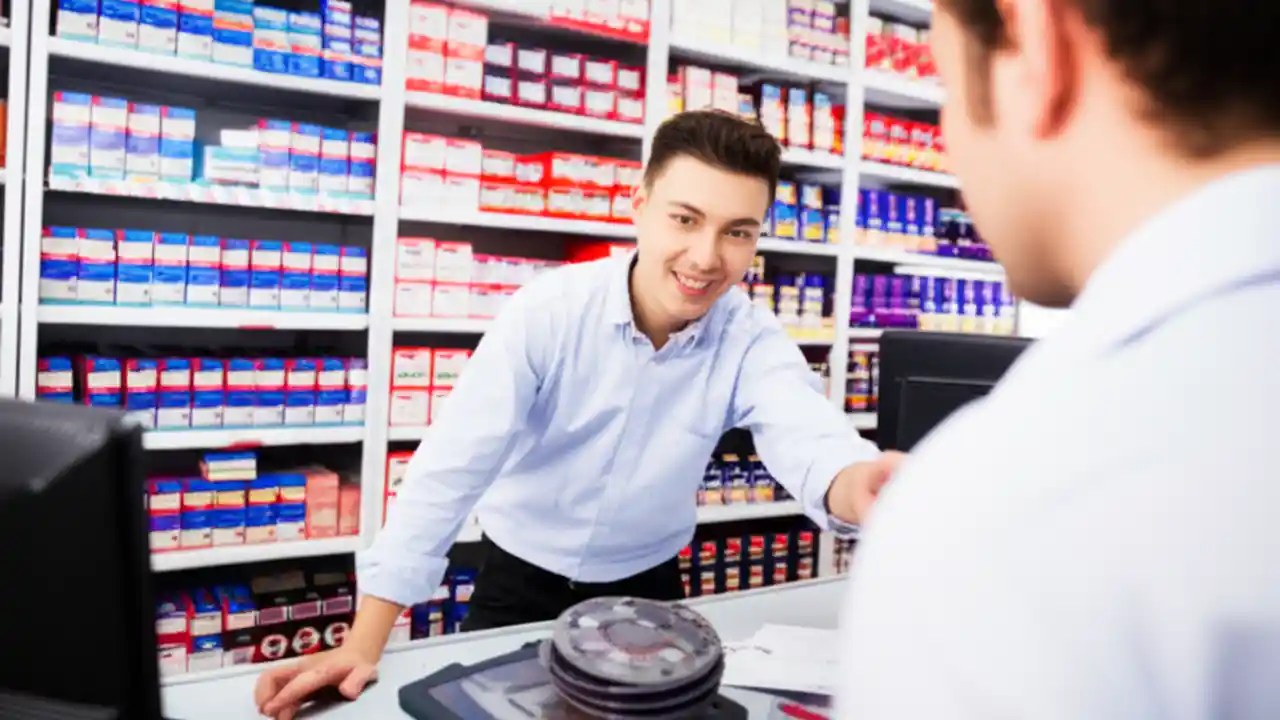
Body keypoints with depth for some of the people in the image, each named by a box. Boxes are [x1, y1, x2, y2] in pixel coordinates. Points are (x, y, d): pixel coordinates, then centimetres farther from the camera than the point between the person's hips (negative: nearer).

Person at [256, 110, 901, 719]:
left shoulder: (751, 339, -17)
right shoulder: (548, 310, -22)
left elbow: (808, 437, -35)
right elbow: (450, 469, -25)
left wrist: (856, 486, -60)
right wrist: (363, 647, -28)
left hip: (645, 588, 2)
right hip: (521, 578, -1)